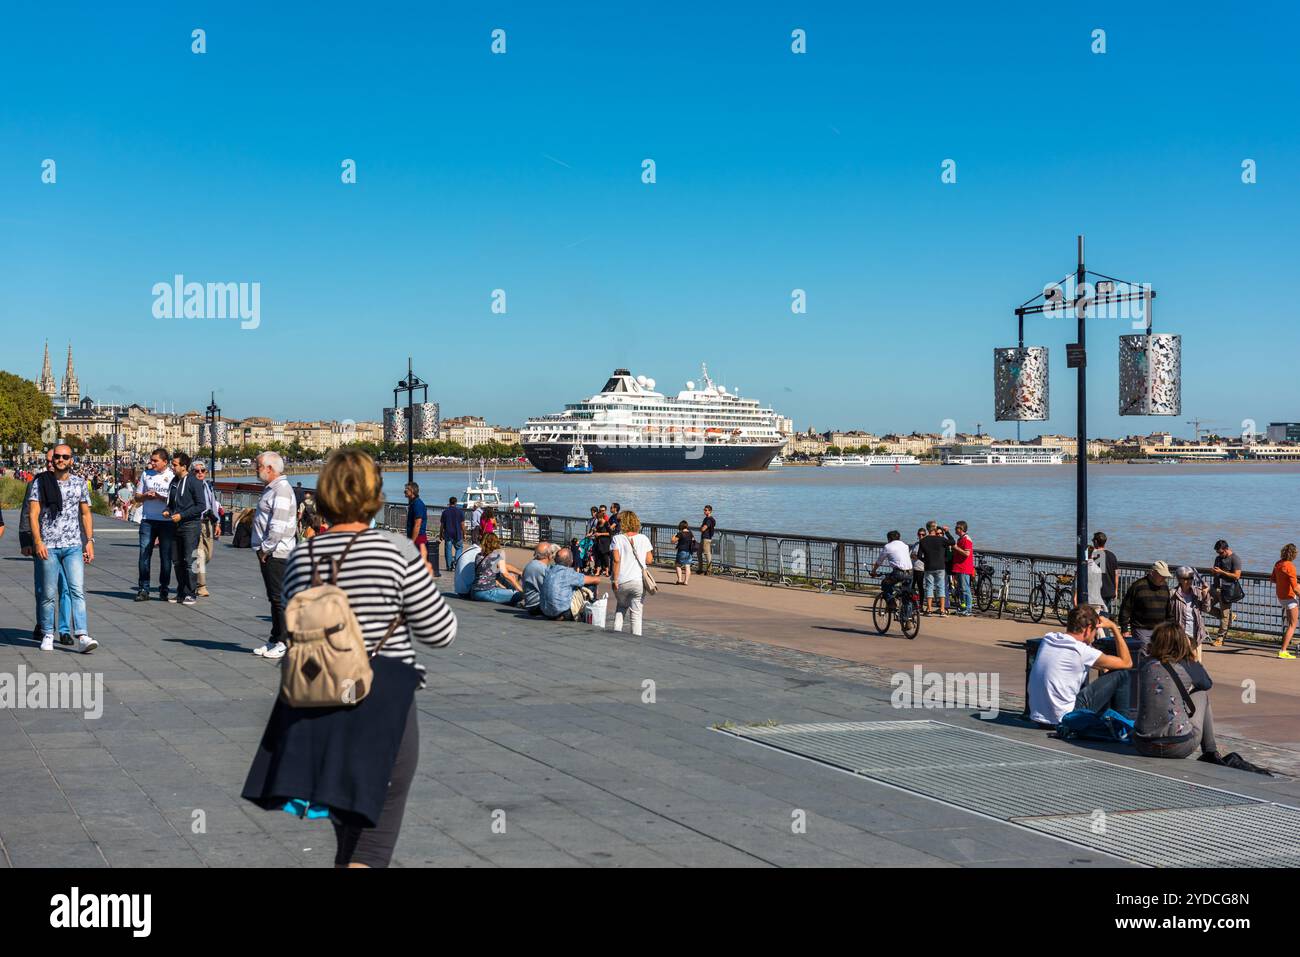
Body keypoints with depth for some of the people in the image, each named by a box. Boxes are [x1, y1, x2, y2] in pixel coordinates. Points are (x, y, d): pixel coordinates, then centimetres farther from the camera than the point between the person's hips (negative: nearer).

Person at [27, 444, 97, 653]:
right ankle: (47, 635, 17)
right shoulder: (40, 483, 1)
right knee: (49, 594, 4)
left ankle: (82, 636, -16)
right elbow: (33, 514, -3)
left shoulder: (79, 483, 10)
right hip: (48, 546, -1)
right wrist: (38, 542, -14)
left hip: (73, 545, 1)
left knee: (77, 590, -10)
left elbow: (86, 514, 14)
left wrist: (90, 541, 6)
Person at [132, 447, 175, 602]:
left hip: (166, 521, -2)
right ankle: (143, 589, 1)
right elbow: (137, 497, 16)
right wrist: (146, 496, -6)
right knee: (144, 554, -3)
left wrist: (159, 497, -16)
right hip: (148, 521, 3)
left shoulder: (173, 477, 0)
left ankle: (164, 589, 12)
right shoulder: (146, 474, 11)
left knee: (166, 556, 3)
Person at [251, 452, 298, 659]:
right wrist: (263, 549, 16)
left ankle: (284, 643, -3)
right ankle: (275, 640, 20)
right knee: (274, 598, 14)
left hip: (276, 554, -10)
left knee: (280, 599, -6)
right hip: (268, 553, 10)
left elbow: (278, 526, -23)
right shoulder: (271, 489, 18)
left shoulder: (282, 490, -15)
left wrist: (266, 549, -18)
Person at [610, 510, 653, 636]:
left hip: (622, 582, 0)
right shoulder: (644, 539, 3)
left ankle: (617, 630, 15)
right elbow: (649, 560, 3)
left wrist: (614, 580, -8)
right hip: (639, 581, 0)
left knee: (621, 606, 24)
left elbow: (616, 560, -11)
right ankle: (636, 636, 0)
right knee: (636, 613, 5)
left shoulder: (618, 538, -3)